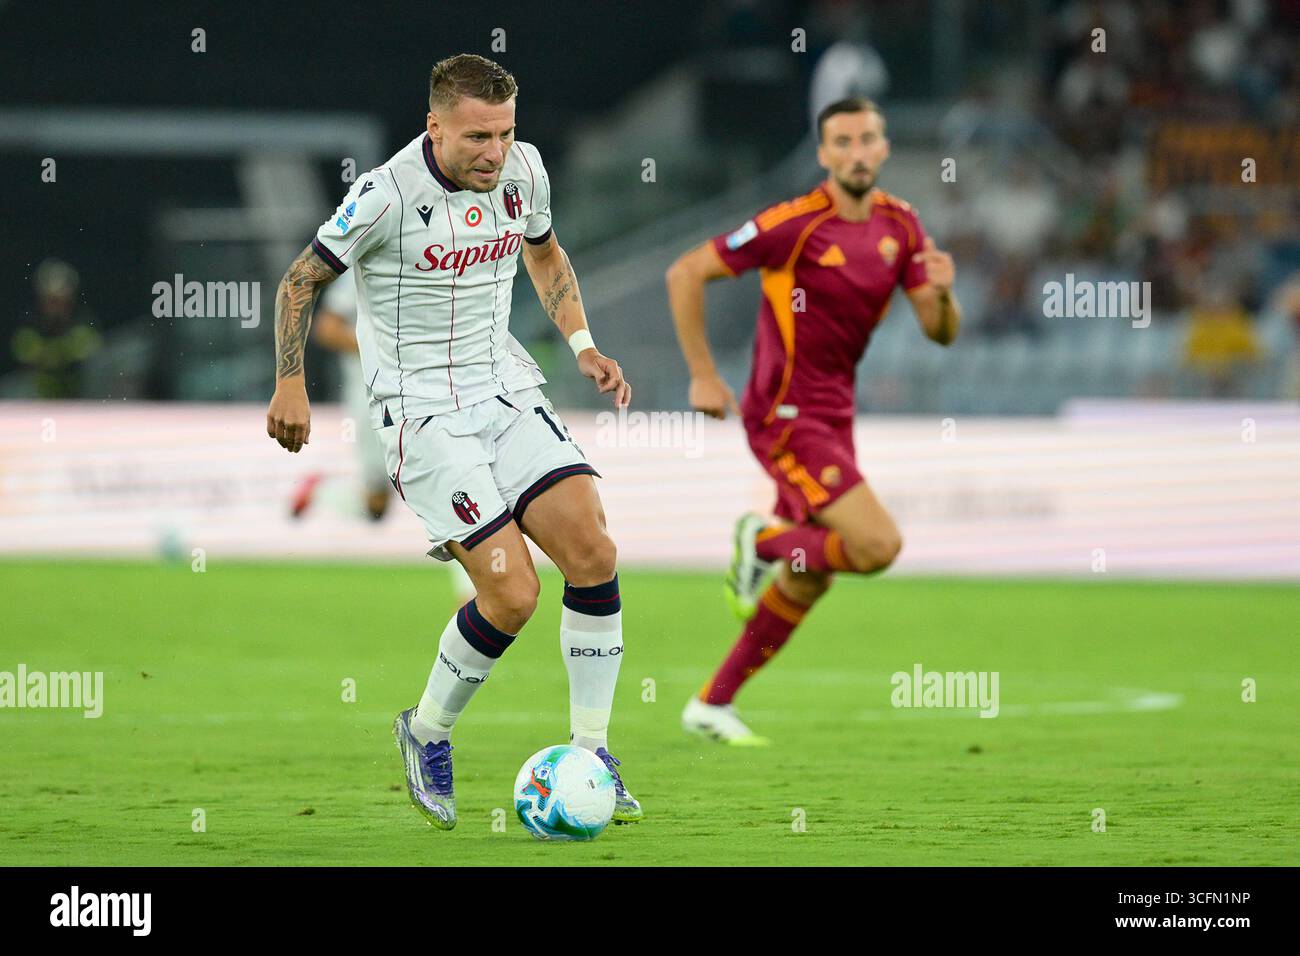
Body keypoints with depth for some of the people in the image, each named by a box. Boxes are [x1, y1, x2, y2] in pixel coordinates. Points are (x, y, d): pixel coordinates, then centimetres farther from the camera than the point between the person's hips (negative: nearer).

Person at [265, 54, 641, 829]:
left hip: (508, 391, 6)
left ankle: (591, 754, 2)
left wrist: (582, 343, 11)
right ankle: (427, 733, 11)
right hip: (424, 411, -6)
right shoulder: (388, 194, -17)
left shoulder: (524, 170, 1)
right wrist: (291, 385, -10)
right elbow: (303, 280, -5)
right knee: (513, 593, -16)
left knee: (593, 552, -11)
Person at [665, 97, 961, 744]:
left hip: (833, 417, 8)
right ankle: (762, 541, 6)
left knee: (809, 580, 12)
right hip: (786, 417, -8)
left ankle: (712, 705, 22)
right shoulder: (796, 224, -17)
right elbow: (685, 273, -13)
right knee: (878, 545, -19)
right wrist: (702, 375, -14)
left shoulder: (900, 227, 3)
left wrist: (942, 293, -18)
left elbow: (941, 332, 5)